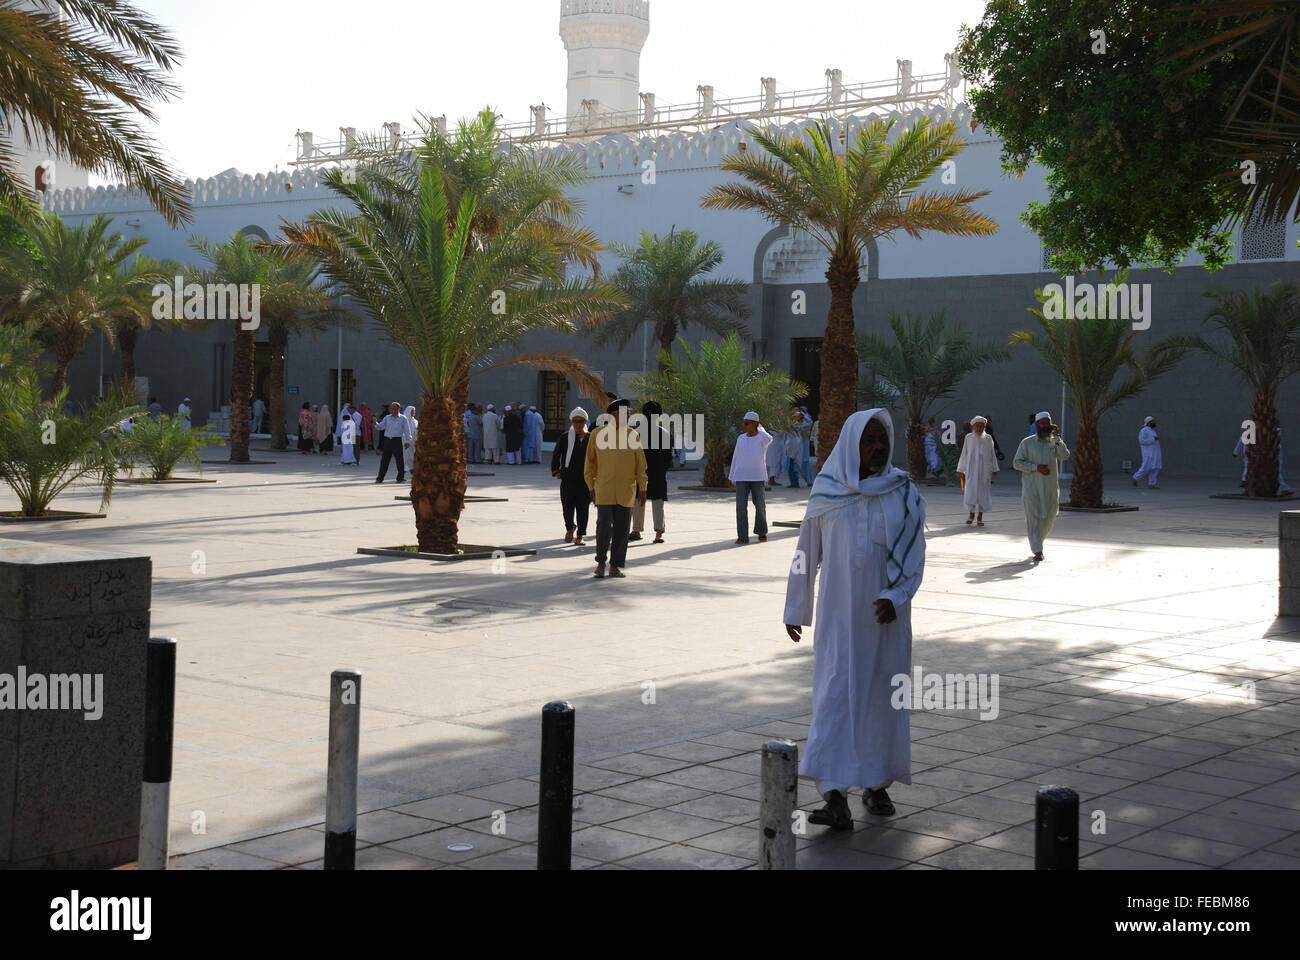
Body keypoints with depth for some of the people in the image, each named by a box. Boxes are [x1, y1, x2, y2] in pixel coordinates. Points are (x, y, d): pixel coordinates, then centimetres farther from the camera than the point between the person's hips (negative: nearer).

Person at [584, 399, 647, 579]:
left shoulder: (632, 434, 5)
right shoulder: (597, 435, 2)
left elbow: (640, 463, 7)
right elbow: (590, 462, 9)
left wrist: (642, 488, 2)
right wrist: (591, 487, 5)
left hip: (626, 492, 2)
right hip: (604, 490, -2)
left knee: (621, 530, 3)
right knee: (604, 527, -9)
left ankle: (615, 566, 13)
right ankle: (601, 562, 10)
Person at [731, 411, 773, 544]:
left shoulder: (762, 438, -1)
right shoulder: (741, 438, 10)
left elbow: (768, 439, -27)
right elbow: (735, 458, 15)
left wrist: (760, 428, -9)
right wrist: (732, 477, 14)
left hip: (757, 478, -2)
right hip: (741, 478, 2)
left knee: (760, 506, 3)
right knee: (741, 506, -5)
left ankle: (762, 533, 21)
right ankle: (742, 536, -2)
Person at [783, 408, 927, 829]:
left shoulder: (905, 495, 0)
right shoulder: (826, 494, -1)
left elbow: (914, 555, -3)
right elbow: (806, 555, 7)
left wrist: (895, 597, -19)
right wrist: (795, 610, 11)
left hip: (885, 616, 1)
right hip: (838, 615, -1)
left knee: (883, 695, 8)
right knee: (836, 692, -10)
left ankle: (877, 784, 25)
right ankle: (836, 798, -15)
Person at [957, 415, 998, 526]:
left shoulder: (988, 439, 2)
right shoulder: (968, 438, 1)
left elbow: (992, 455, 7)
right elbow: (964, 454, 5)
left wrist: (994, 470, 4)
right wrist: (960, 470, 4)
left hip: (984, 470, 1)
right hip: (971, 470, -1)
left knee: (983, 492, 4)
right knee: (970, 492, -8)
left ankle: (980, 517, 15)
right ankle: (971, 514, 12)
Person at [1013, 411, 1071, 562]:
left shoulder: (1055, 442, 7)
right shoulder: (1027, 442, 0)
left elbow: (1065, 456, -11)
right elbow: (1017, 463, -5)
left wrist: (1057, 437, -16)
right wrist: (1036, 467, -16)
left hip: (1051, 488, 3)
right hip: (1032, 488, -3)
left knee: (1048, 519, 10)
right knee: (1034, 518, -8)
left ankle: (1037, 541, 35)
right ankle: (1037, 551, -6)